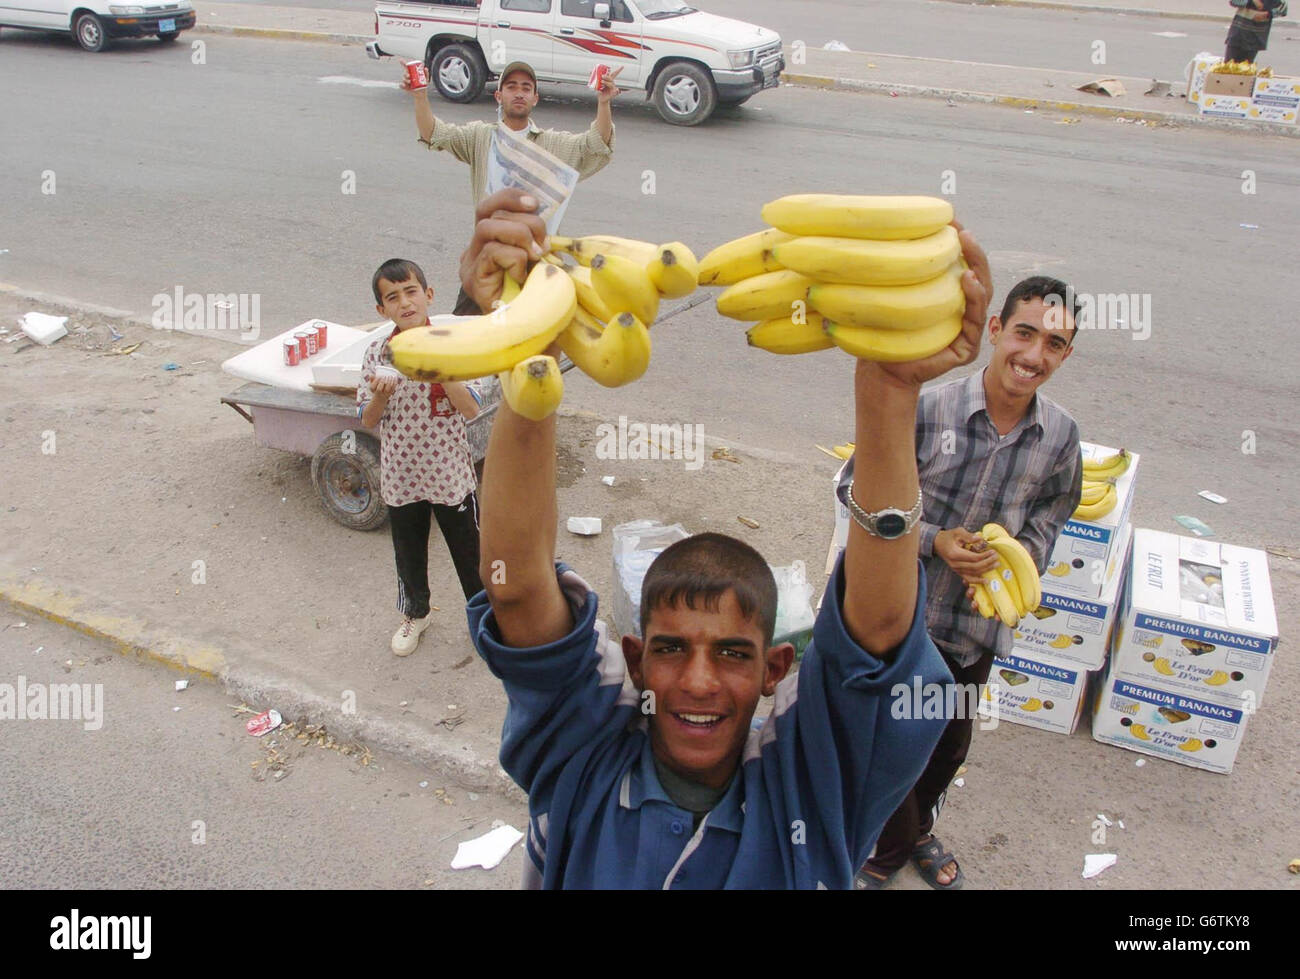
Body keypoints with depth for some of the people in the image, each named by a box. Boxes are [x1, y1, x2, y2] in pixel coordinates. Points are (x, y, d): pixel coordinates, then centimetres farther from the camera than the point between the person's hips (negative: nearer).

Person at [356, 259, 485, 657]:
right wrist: (380, 396, -23)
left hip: (450, 474, -2)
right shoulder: (376, 354, -6)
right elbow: (368, 421, -2)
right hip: (401, 477, 2)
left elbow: (471, 409, -16)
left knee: (468, 550, 12)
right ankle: (415, 613, 45)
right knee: (408, 552, 21)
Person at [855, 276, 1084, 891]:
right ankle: (889, 850, 40)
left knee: (951, 743, 24)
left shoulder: (1060, 436, -9)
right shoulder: (927, 409, -21)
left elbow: (1051, 515, 6)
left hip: (979, 617, 4)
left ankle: (917, 829, 54)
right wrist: (933, 540, -24)